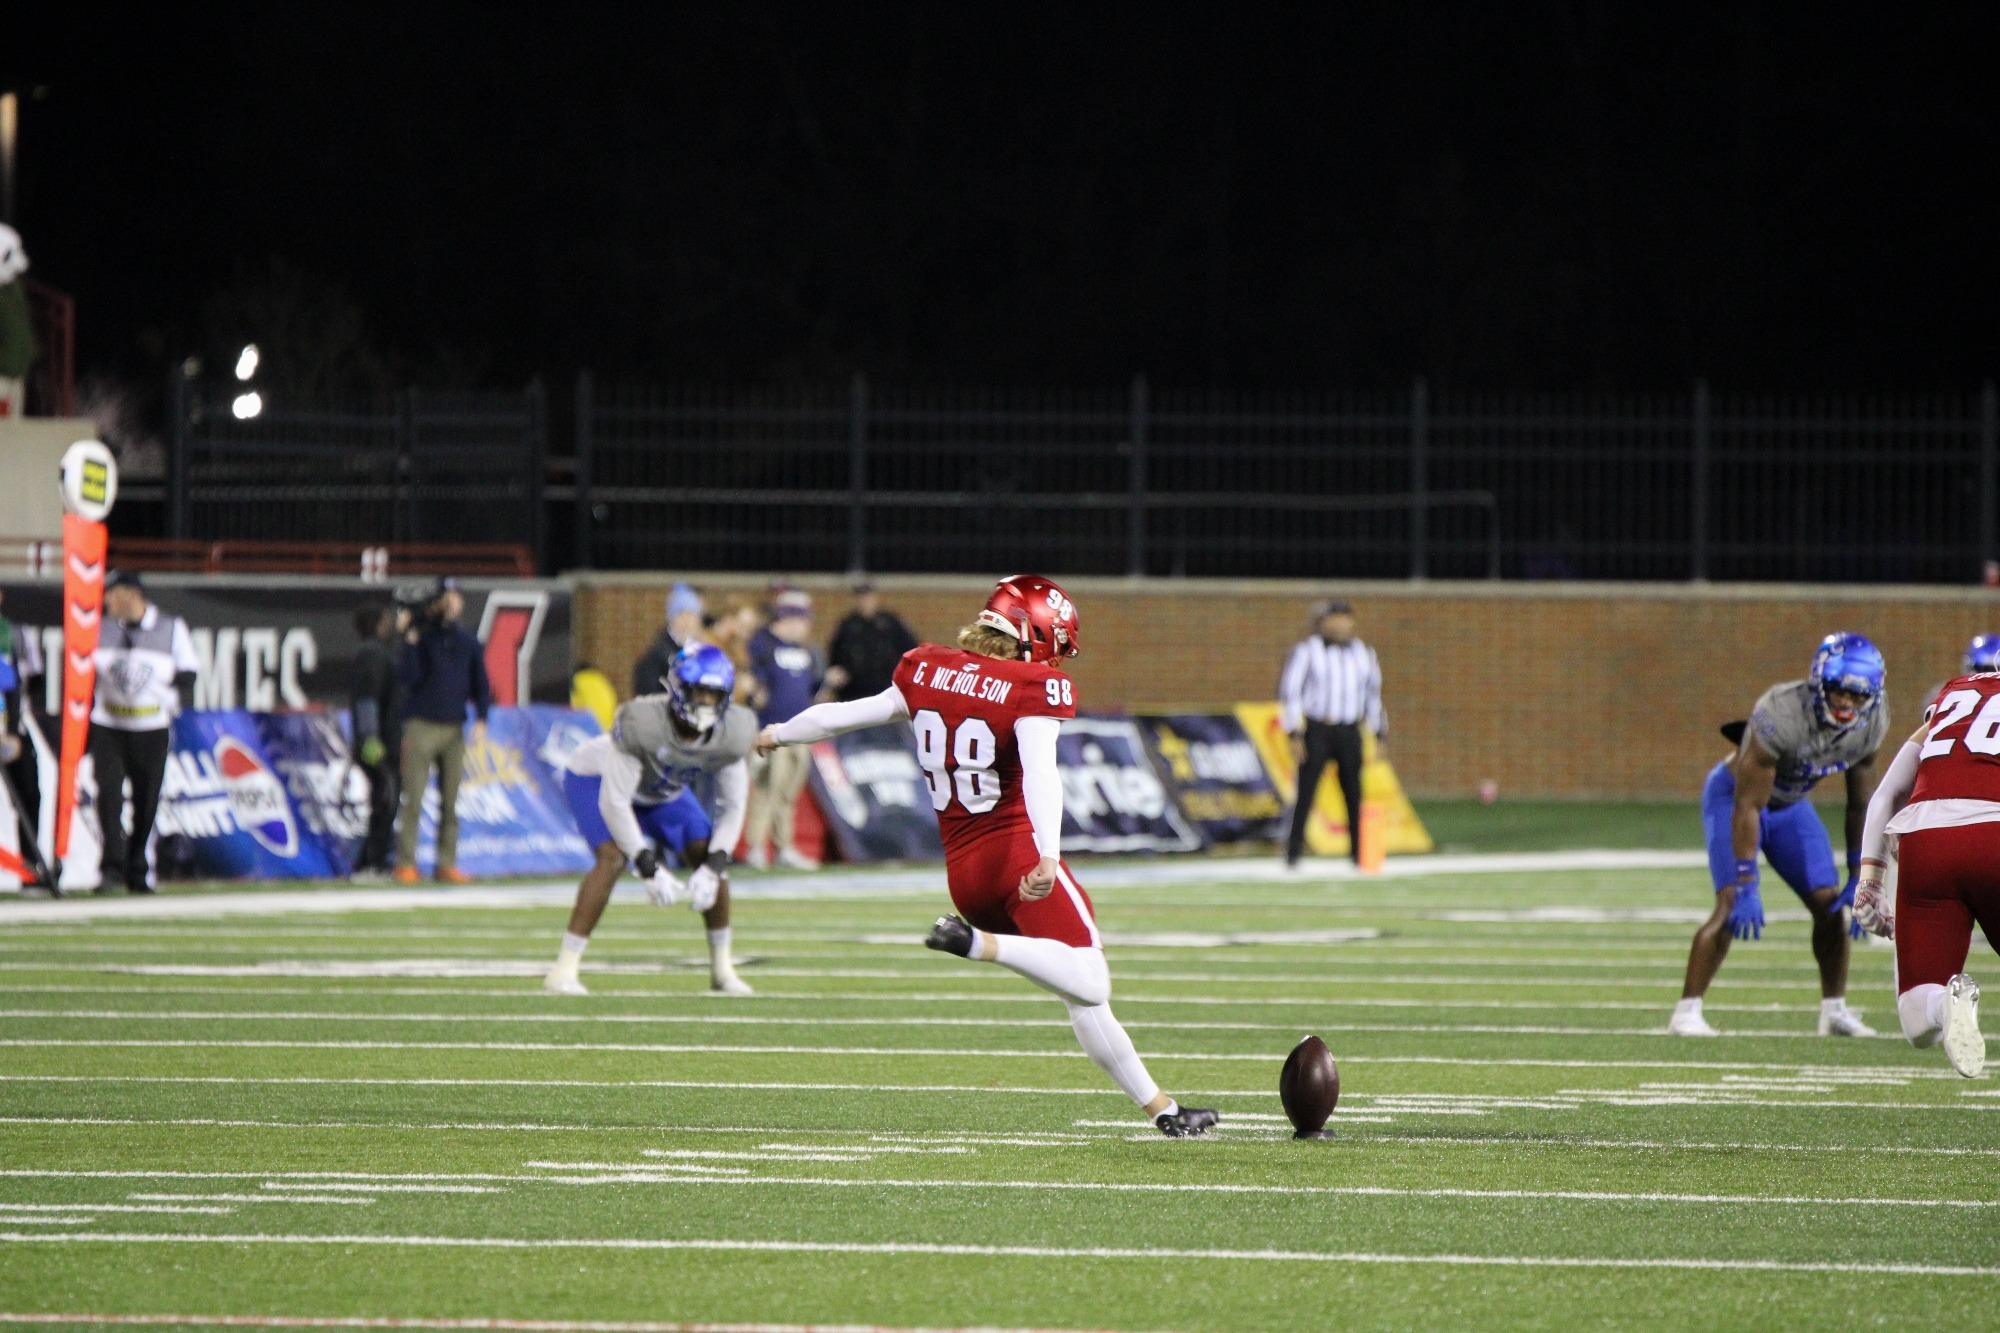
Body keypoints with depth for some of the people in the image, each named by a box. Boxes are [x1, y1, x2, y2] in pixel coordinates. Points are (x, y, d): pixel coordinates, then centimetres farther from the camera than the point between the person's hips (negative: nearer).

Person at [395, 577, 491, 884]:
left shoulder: (467, 641, 11)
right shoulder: (420, 635, -1)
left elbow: (480, 683, 13)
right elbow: (409, 675, -13)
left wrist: (481, 720, 0)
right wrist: (411, 642, -22)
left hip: (455, 729, 4)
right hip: (421, 727, -4)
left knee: (450, 802, 5)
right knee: (413, 800, -8)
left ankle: (447, 864, 9)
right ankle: (406, 863, -6)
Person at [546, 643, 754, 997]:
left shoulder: (729, 734, -24)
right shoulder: (643, 724, -41)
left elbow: (732, 808, -13)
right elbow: (613, 801, -36)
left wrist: (712, 869, -25)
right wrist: (649, 868, -37)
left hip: (663, 792, 6)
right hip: (597, 779, -6)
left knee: (709, 857, -7)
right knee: (612, 858, -28)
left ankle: (722, 967, 9)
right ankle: (564, 968, -25)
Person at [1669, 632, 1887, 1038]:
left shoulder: (1871, 723, -17)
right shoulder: (1782, 715, -37)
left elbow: (1860, 802, -1)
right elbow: (1748, 806, -31)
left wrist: (1859, 877, -1)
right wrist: (1745, 886, -29)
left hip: (1790, 804, 6)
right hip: (1734, 795, -6)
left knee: (1830, 902, -1)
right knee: (1733, 904, -20)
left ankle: (1834, 1010, 13)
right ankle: (1686, 1011, -15)